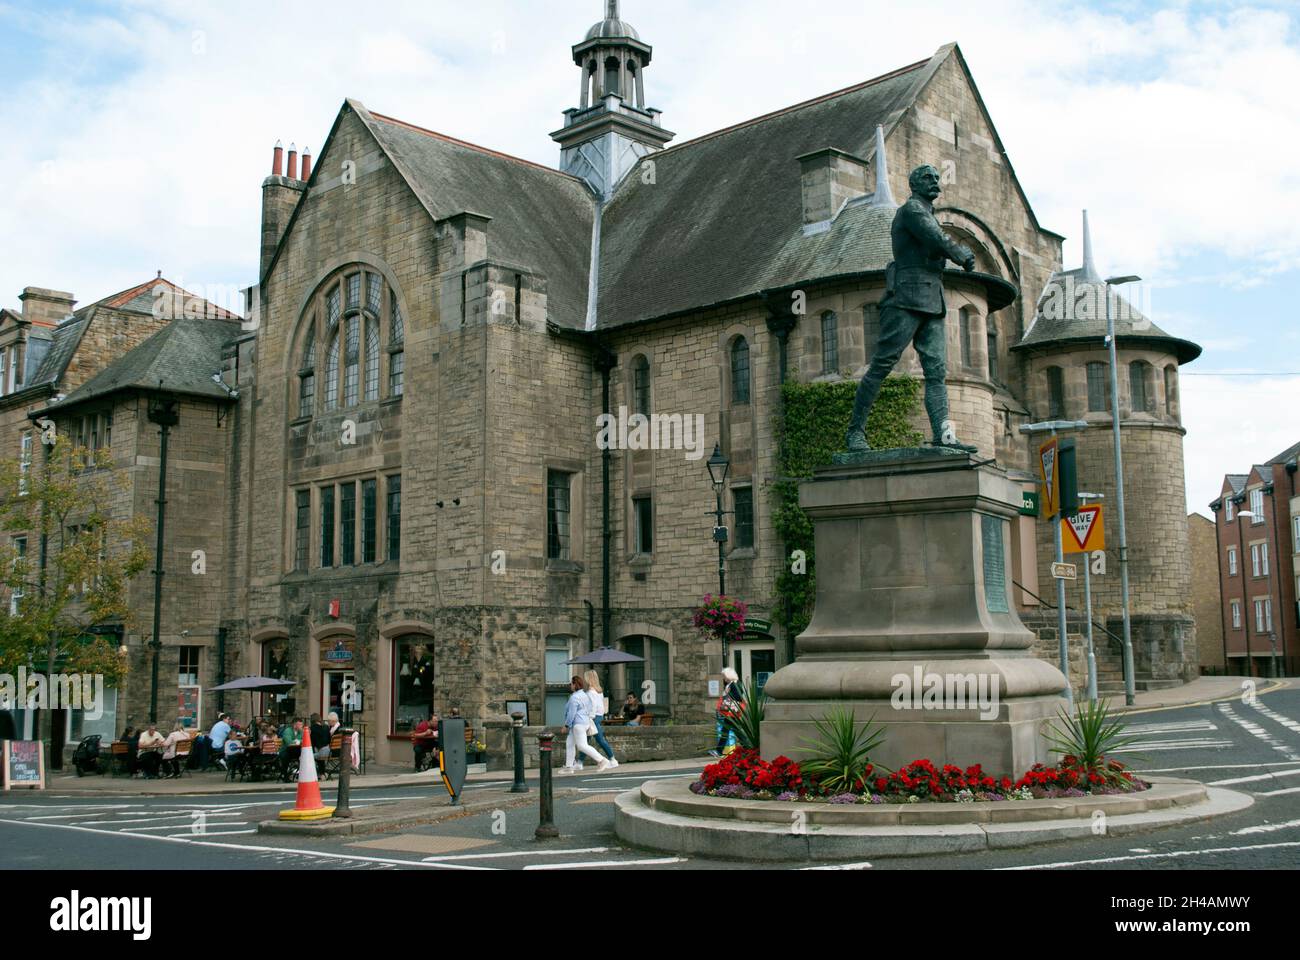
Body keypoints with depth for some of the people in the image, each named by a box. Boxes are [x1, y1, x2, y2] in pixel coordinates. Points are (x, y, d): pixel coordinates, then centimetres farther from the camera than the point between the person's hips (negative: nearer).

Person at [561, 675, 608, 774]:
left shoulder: (574, 697, -17)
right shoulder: (584, 695, 15)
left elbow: (571, 713, -19)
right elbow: (589, 709, 19)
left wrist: (566, 725, -12)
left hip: (578, 724, -11)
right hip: (584, 721, 11)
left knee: (582, 746, -10)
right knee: (569, 743, 13)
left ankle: (602, 761, -11)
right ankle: (569, 767, 13)